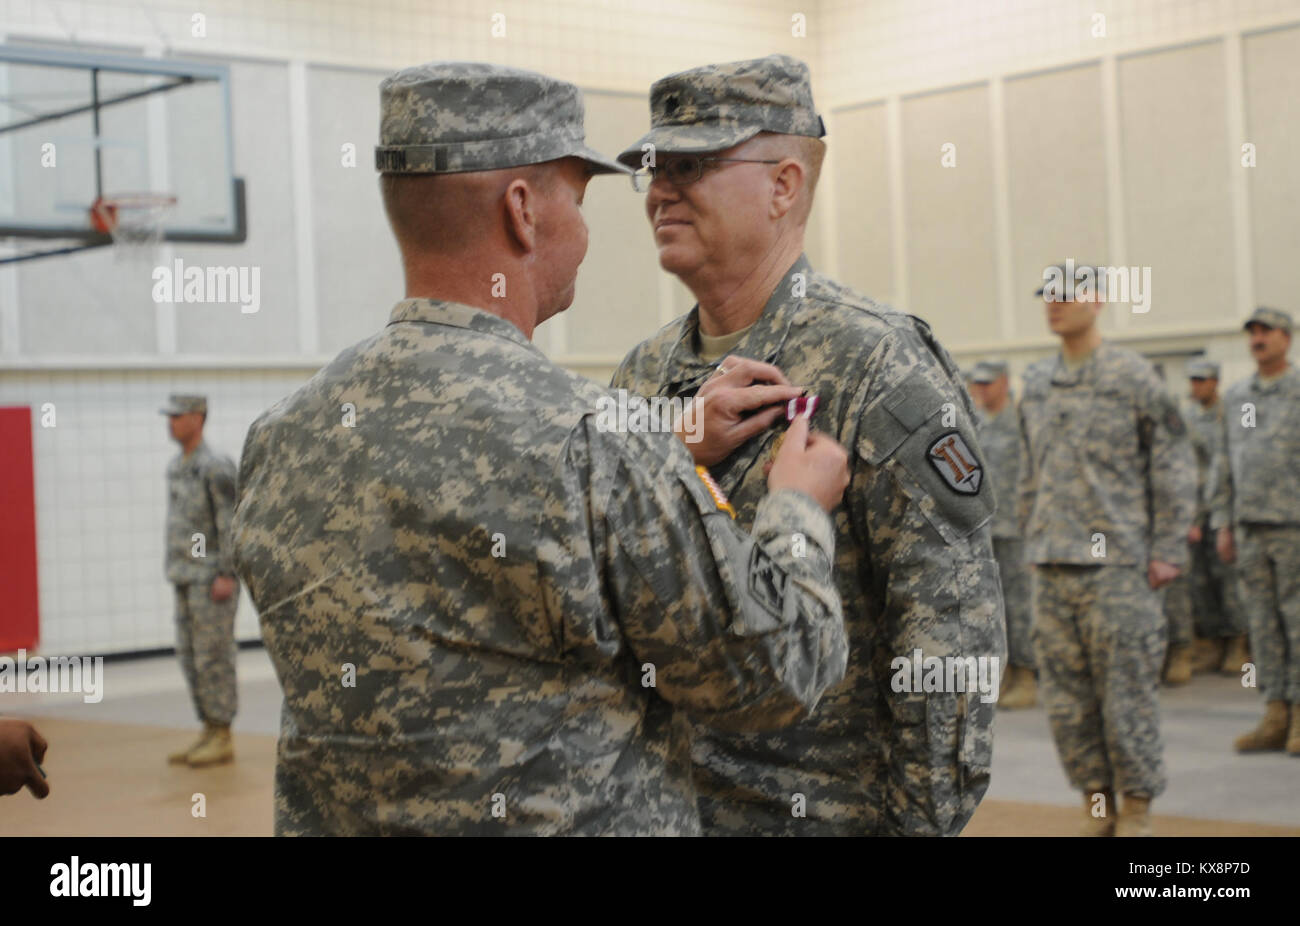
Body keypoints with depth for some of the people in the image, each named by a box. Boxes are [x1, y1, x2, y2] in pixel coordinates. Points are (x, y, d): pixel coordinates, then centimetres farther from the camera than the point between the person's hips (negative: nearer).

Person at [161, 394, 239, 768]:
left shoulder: (216, 467, -12)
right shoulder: (175, 467, 14)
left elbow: (230, 523, -16)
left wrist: (227, 575, -20)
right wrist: (175, 570, 17)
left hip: (212, 578, -9)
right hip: (186, 578, 9)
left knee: (214, 656, -6)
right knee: (191, 656, 10)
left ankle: (222, 737, 0)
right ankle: (209, 732, 16)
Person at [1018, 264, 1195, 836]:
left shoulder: (1134, 377, -4)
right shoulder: (1035, 384, 12)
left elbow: (1174, 467, -4)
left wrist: (1167, 550, -8)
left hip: (1118, 563, -5)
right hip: (1051, 569, 6)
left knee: (1127, 692, -2)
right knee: (1066, 697, 7)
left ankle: (1137, 809, 10)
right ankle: (1097, 806, 18)